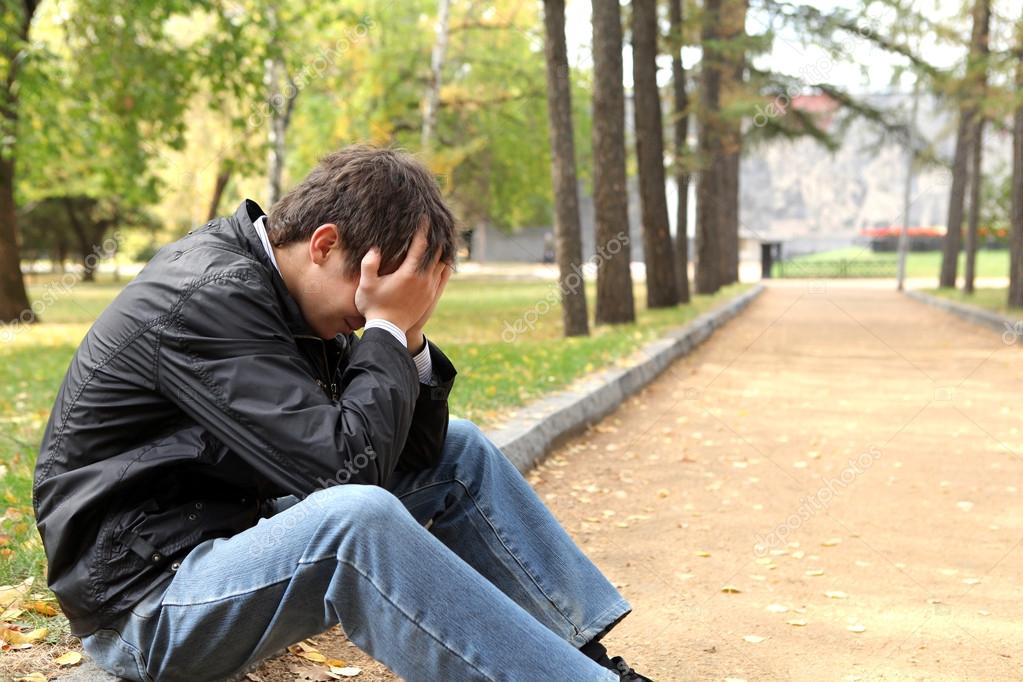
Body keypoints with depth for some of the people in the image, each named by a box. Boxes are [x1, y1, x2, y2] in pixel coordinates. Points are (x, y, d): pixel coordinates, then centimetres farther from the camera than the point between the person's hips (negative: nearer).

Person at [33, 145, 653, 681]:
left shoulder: (275, 286, 4)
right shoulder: (211, 301, -23)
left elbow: (413, 453, 4)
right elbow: (342, 468, -29)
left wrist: (408, 334, -11)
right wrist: (387, 328, -19)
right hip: (144, 605, -9)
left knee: (460, 452, 7)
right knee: (356, 516, -37)